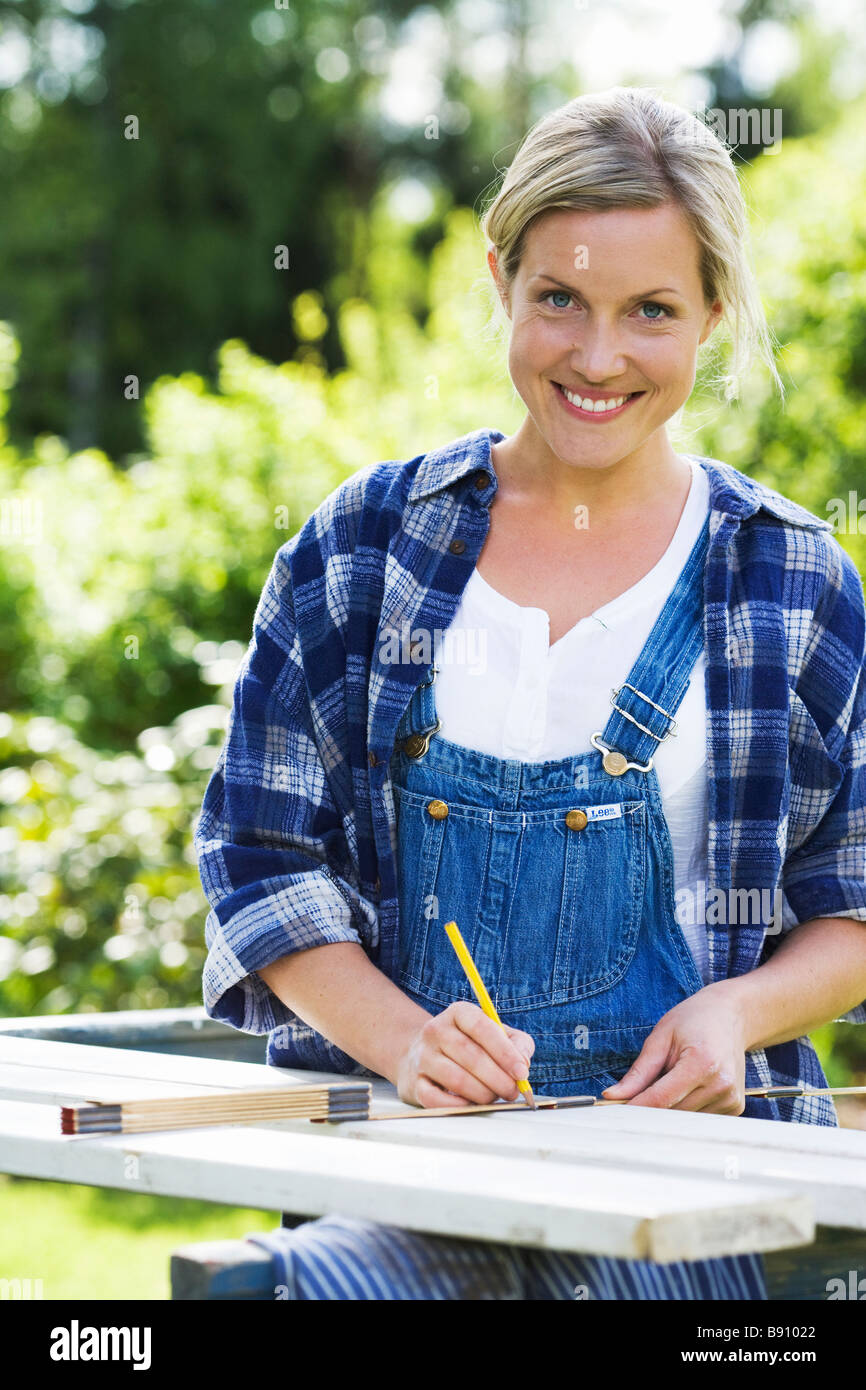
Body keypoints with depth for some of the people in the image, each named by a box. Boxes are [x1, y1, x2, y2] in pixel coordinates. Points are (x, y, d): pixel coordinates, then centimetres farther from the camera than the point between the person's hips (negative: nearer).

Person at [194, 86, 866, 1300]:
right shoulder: (362, 547, 9)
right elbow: (262, 855, 7)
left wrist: (738, 1009, -7)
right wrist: (399, 1039, -10)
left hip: (688, 1149, -1)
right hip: (403, 1153, 1)